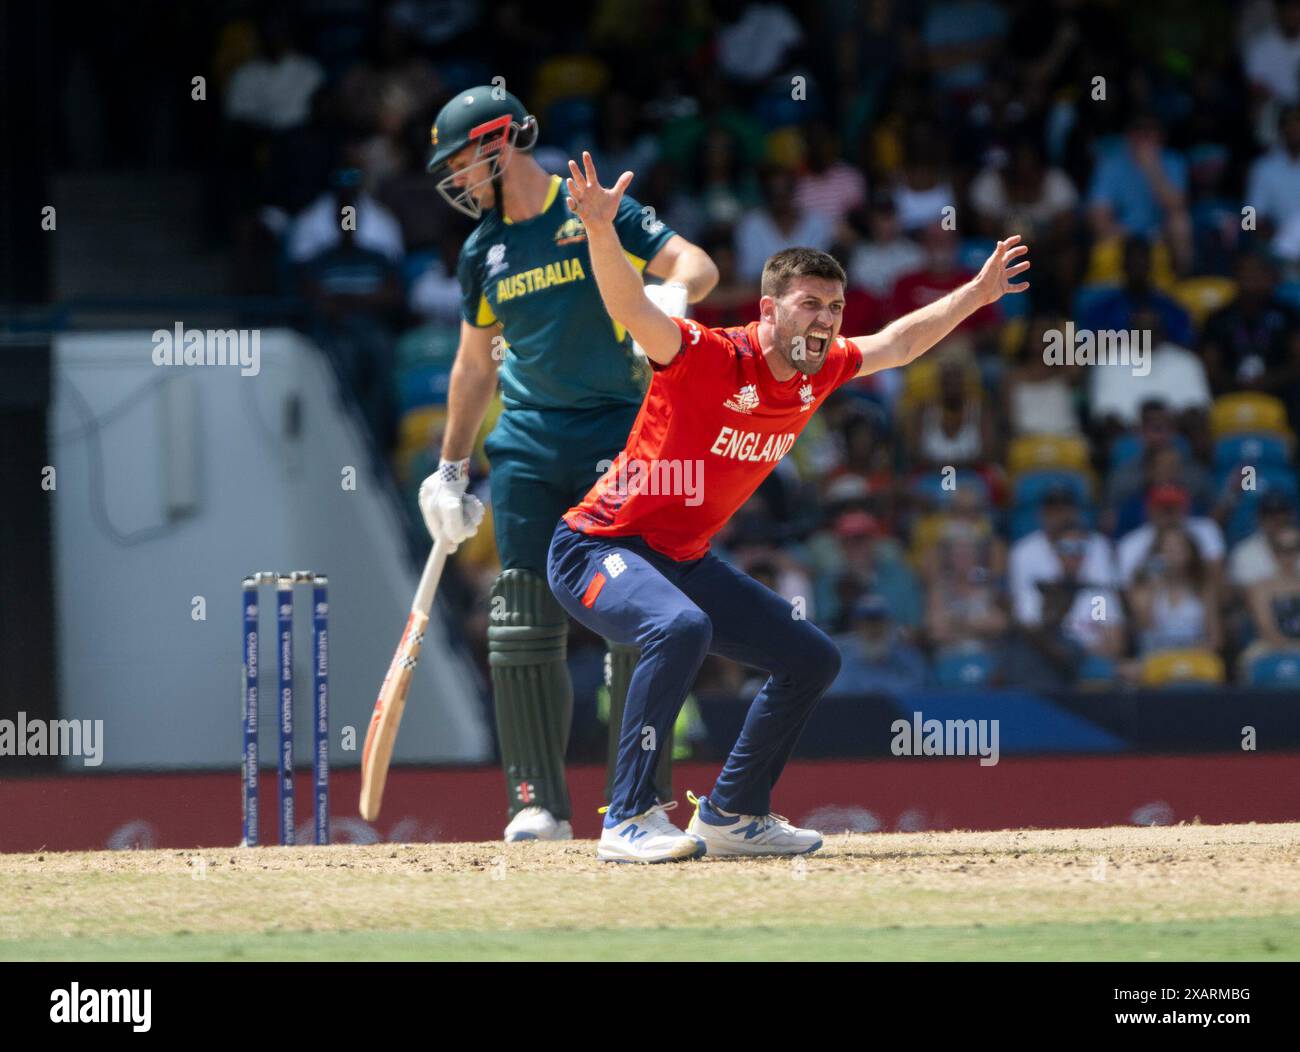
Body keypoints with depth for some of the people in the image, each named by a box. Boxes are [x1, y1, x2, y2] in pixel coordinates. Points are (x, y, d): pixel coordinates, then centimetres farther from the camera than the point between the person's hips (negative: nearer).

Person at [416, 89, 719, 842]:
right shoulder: (483, 251, 12)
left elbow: (698, 266, -11)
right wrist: (451, 470, 20)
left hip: (619, 433, -5)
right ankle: (541, 803, 4)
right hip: (528, 443, 5)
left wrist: (666, 299, -34)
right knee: (522, 628, -2)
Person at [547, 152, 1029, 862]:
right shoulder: (707, 358, -23)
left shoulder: (819, 374, 0)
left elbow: (898, 344, 19)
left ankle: (730, 815, 21)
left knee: (812, 659, 10)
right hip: (598, 549, -9)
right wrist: (601, 231, -57)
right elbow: (632, 309, -41)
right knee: (680, 627, -37)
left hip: (683, 561, 9)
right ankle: (629, 821, -33)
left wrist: (975, 294, 20)